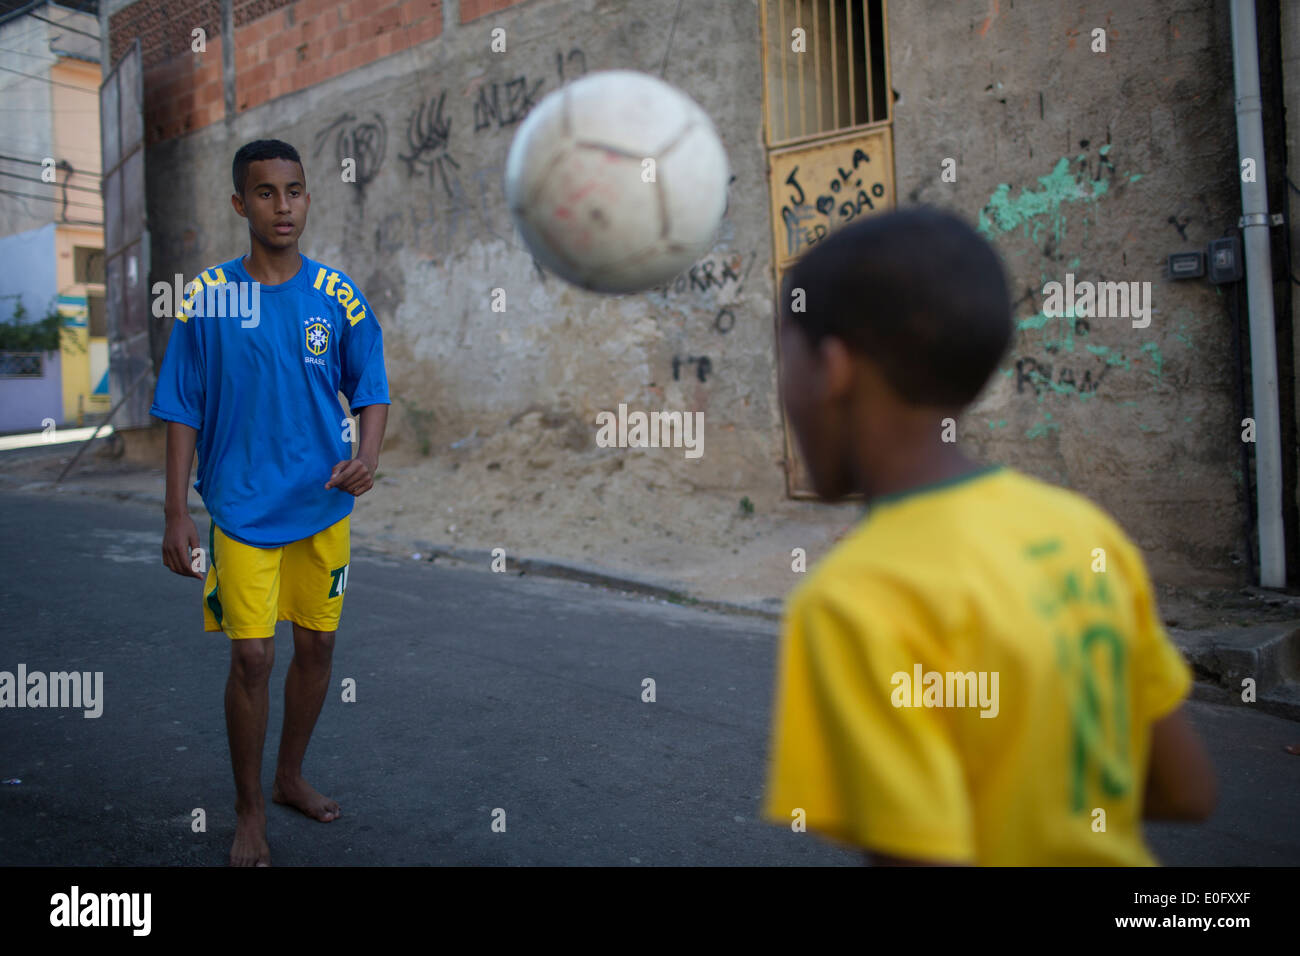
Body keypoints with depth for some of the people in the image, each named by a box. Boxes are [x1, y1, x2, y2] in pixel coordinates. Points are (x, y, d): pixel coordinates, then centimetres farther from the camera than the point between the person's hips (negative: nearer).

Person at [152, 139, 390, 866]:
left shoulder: (338, 296, -2)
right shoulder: (207, 298, -5)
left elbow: (372, 393, 3)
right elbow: (183, 411, -1)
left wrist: (366, 457, -17)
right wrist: (177, 513, -5)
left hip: (324, 506, 2)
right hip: (242, 507, -2)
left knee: (317, 645, 12)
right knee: (252, 656, -3)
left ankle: (291, 777, 35)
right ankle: (250, 811, 18)